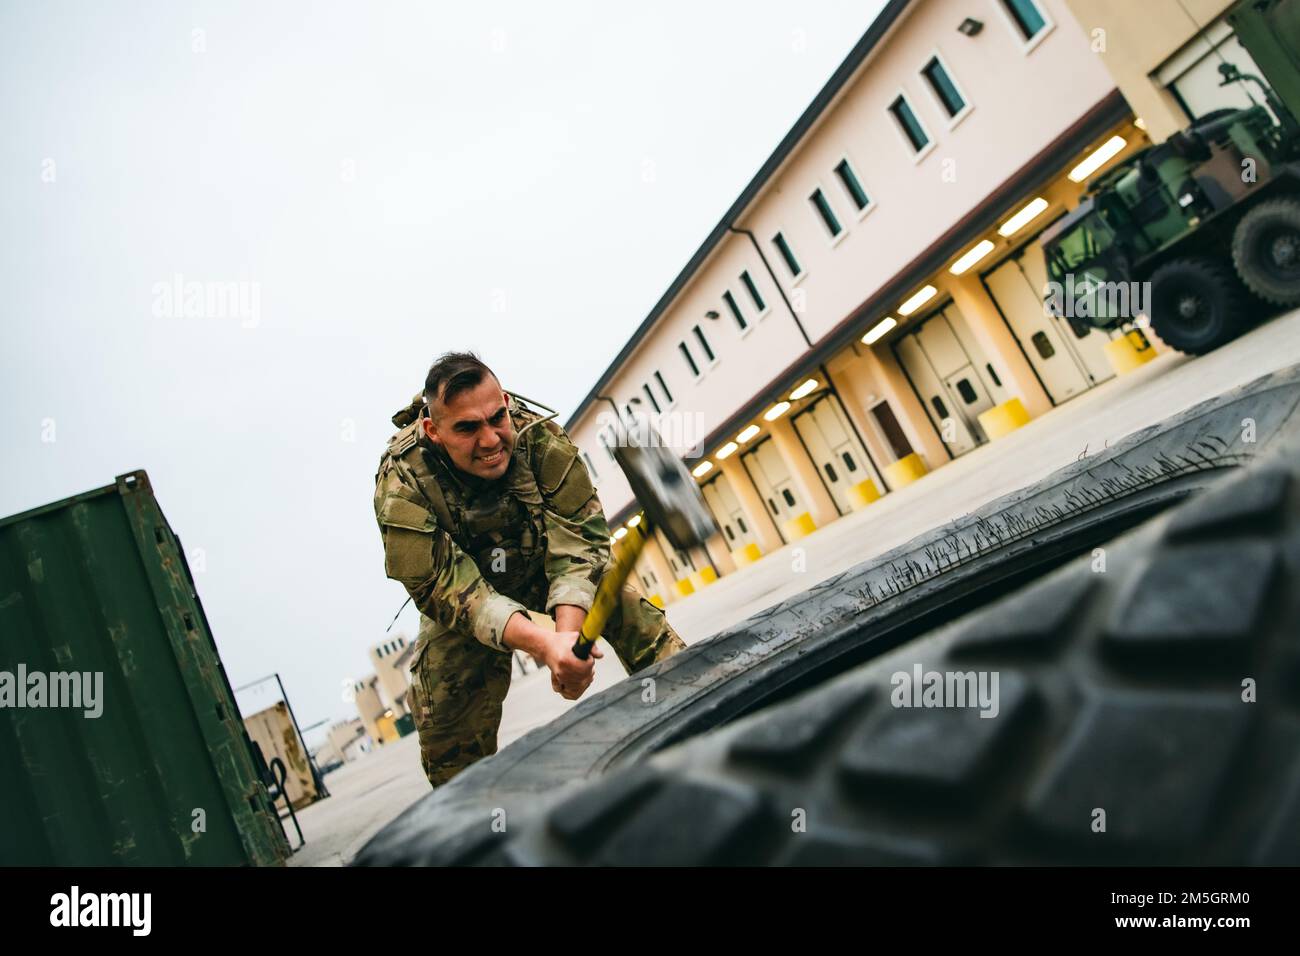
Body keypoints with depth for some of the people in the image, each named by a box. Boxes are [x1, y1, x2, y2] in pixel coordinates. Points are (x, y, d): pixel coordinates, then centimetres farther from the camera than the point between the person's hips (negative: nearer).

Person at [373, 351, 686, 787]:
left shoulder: (539, 436, -30)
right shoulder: (401, 485, -33)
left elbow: (579, 536, -31)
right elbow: (446, 589, -36)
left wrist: (568, 633, -48)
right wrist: (544, 645, -51)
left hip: (539, 565, 1)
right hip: (464, 592, -1)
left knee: (626, 607, -19)